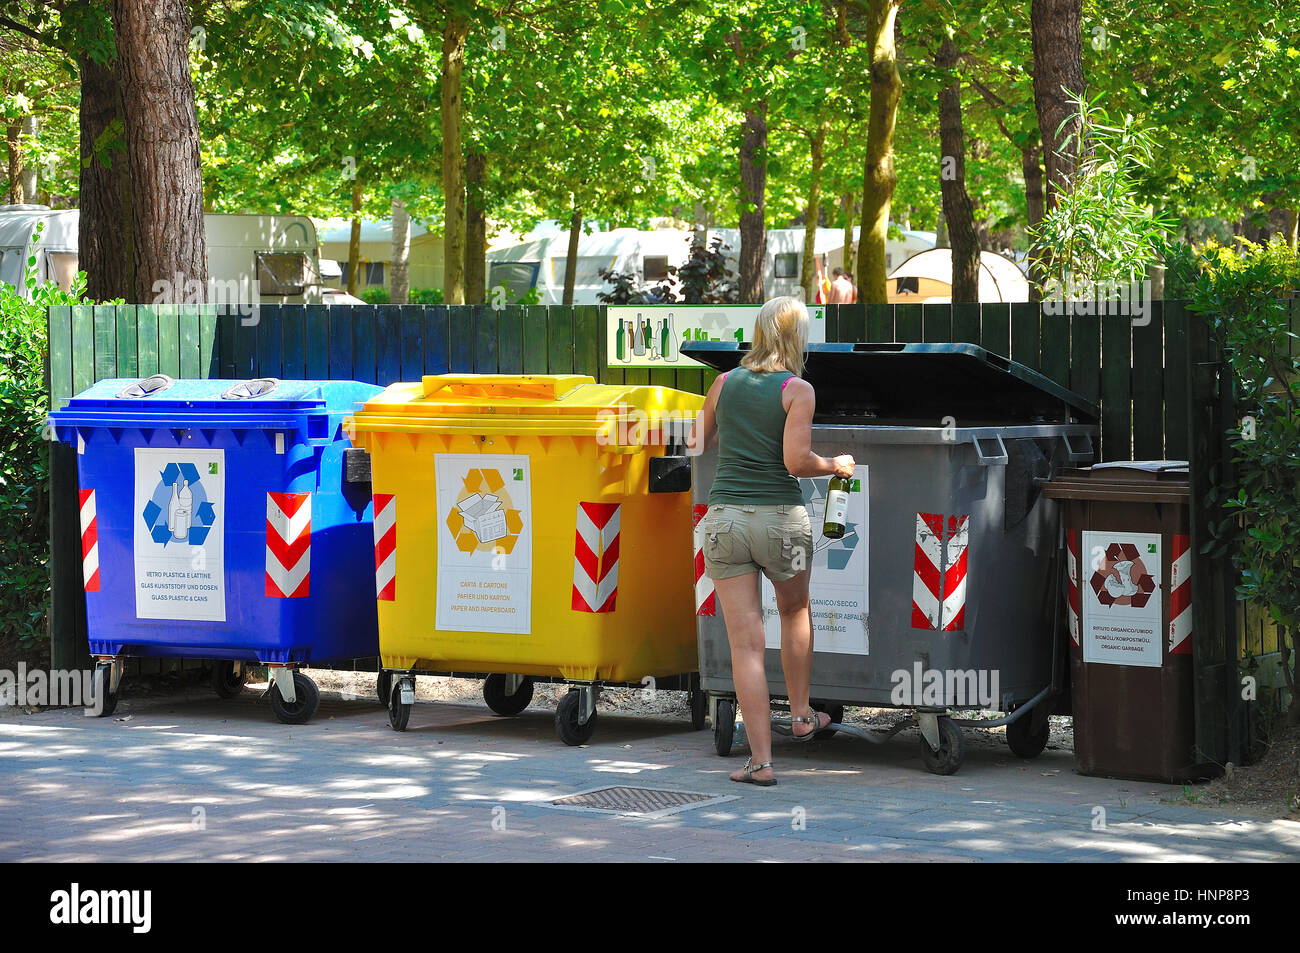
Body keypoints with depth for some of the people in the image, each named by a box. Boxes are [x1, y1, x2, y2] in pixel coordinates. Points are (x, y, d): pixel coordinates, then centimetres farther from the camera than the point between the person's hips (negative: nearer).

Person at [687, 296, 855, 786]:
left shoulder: (725, 383, 7)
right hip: (781, 518, -2)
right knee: (795, 609, 29)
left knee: (746, 643, 0)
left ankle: (760, 760, 0)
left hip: (725, 519, 2)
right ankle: (801, 714, 37)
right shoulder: (797, 390, -5)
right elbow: (796, 462, -14)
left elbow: (696, 444, 20)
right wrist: (836, 465, 5)